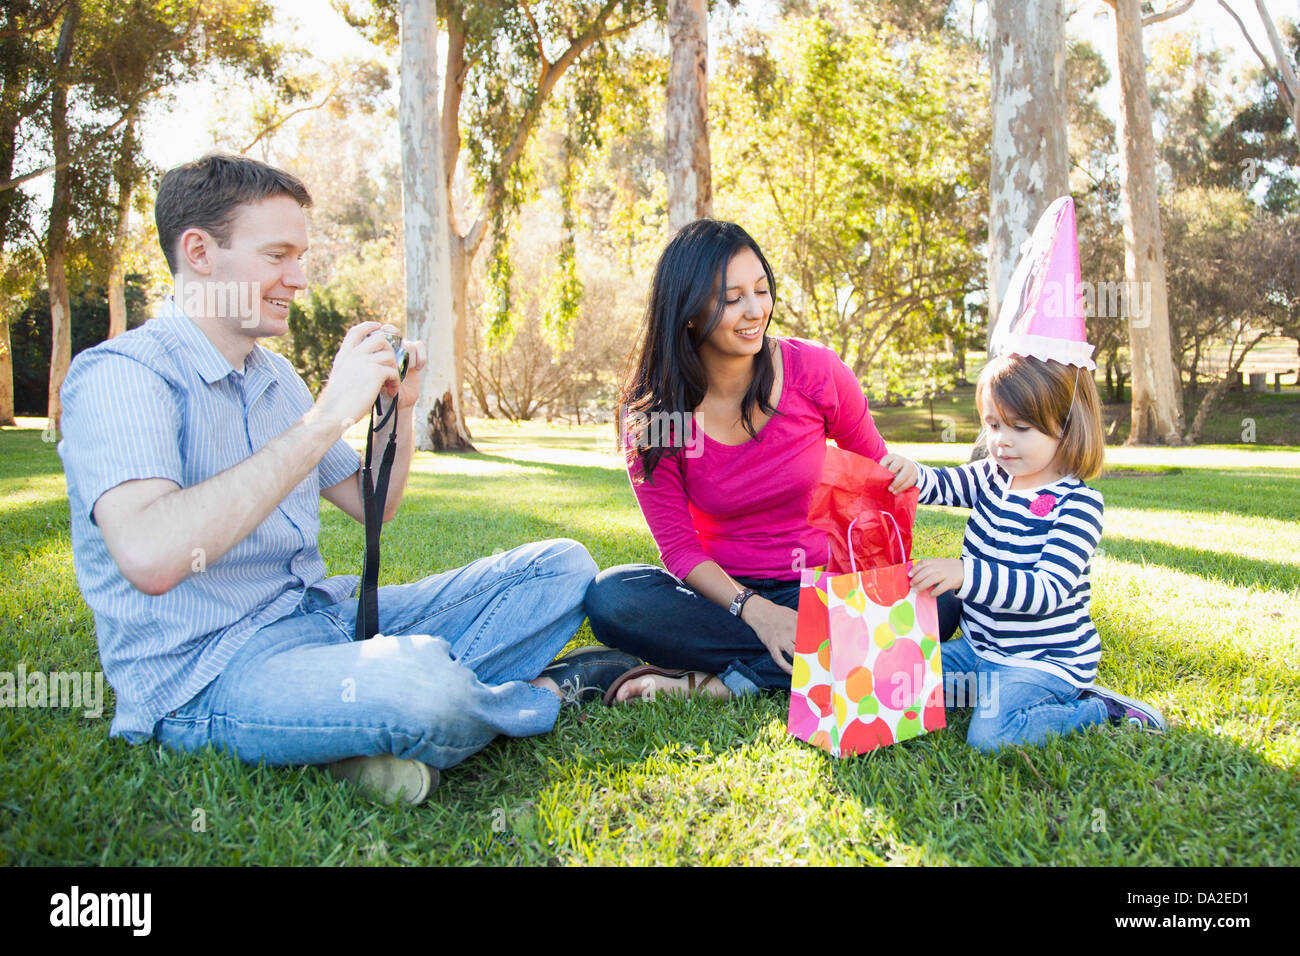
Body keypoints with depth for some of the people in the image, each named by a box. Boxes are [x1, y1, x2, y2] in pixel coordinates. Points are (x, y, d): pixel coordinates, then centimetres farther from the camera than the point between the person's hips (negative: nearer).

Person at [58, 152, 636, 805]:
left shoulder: (274, 375, 15)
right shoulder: (119, 375, -11)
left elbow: (372, 505, 23)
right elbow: (151, 558, -31)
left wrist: (398, 408, 3)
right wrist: (329, 415, -26)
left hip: (325, 617, 8)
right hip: (207, 673, -8)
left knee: (562, 566, 2)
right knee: (417, 678, -39)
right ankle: (544, 694, -3)